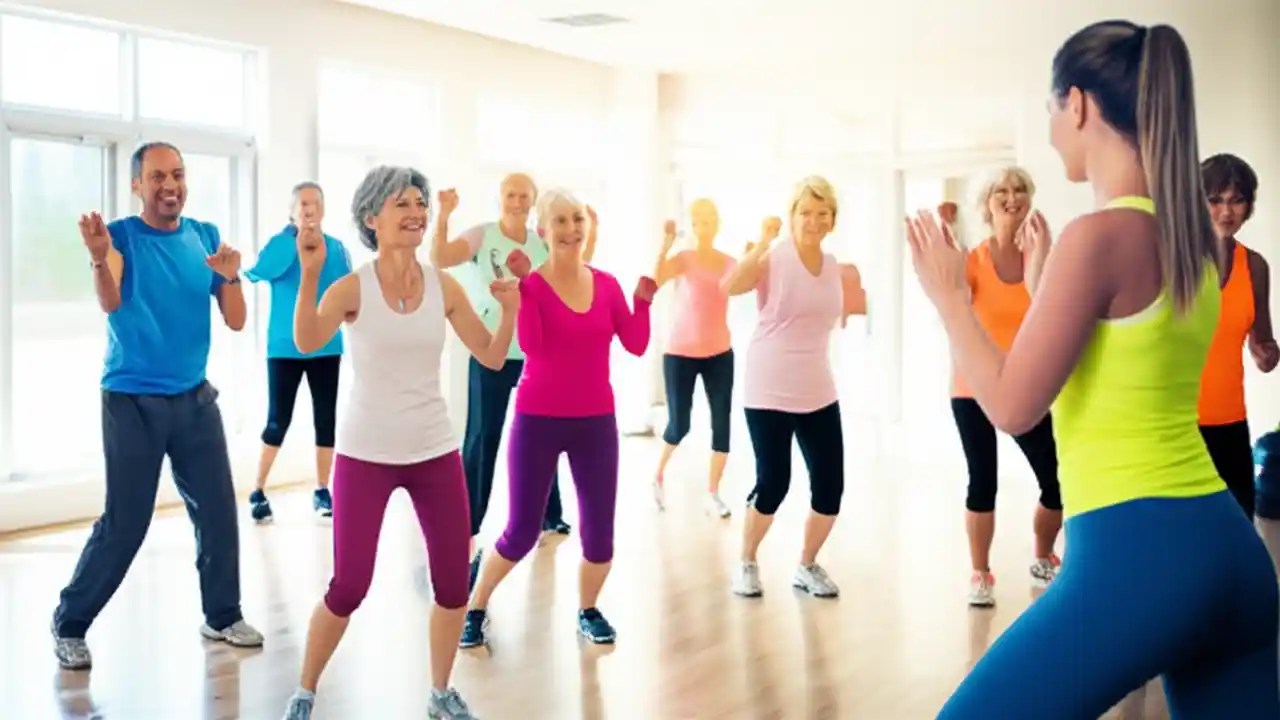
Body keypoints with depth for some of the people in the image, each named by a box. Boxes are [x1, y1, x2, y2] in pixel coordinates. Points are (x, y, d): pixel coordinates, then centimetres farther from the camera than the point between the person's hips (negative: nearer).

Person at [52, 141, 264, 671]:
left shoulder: (206, 236, 4)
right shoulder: (121, 235, -7)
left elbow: (236, 321, 1)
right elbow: (110, 303, -26)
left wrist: (230, 277, -19)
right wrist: (99, 258, -46)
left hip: (195, 398, 4)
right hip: (132, 401, -4)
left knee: (218, 512, 5)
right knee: (124, 524, -2)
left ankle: (222, 616, 21)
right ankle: (69, 623, 15)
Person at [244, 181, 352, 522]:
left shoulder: (336, 248, 3)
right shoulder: (279, 244, -4)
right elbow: (258, 272, -23)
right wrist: (294, 237, -26)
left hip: (326, 348, 2)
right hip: (284, 347, -2)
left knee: (325, 419, 7)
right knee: (278, 421, 1)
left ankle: (322, 491, 19)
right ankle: (258, 491, 14)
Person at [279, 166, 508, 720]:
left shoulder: (444, 287, 1)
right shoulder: (352, 288, -8)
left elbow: (492, 357, 3)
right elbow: (306, 343, -25)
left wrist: (509, 308, -14)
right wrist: (310, 273, -36)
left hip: (435, 453, 3)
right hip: (365, 455, -3)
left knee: (454, 580, 4)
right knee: (349, 587, -3)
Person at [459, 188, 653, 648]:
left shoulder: (606, 284, 4)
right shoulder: (531, 284, -7)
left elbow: (636, 346, -1)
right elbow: (530, 345, -23)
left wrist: (643, 300, -12)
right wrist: (522, 284, -24)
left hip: (596, 422, 3)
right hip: (538, 420, -3)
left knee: (600, 530, 2)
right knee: (521, 532, 1)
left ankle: (588, 611, 27)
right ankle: (476, 608, 23)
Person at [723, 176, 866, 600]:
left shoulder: (837, 269, 6)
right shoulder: (772, 260, -9)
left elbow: (852, 315, 22)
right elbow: (729, 286, -28)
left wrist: (856, 286, 6)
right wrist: (762, 243, -34)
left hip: (818, 393, 5)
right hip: (768, 392, -5)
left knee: (830, 486, 2)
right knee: (772, 483, -4)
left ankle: (807, 565, 23)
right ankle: (747, 562, 20)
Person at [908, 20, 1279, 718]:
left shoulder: (1100, 234, -14)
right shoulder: (1193, 236, 10)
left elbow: (1012, 407, -11)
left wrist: (949, 295, 1)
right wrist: (1042, 286, 28)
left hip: (1134, 555, -8)